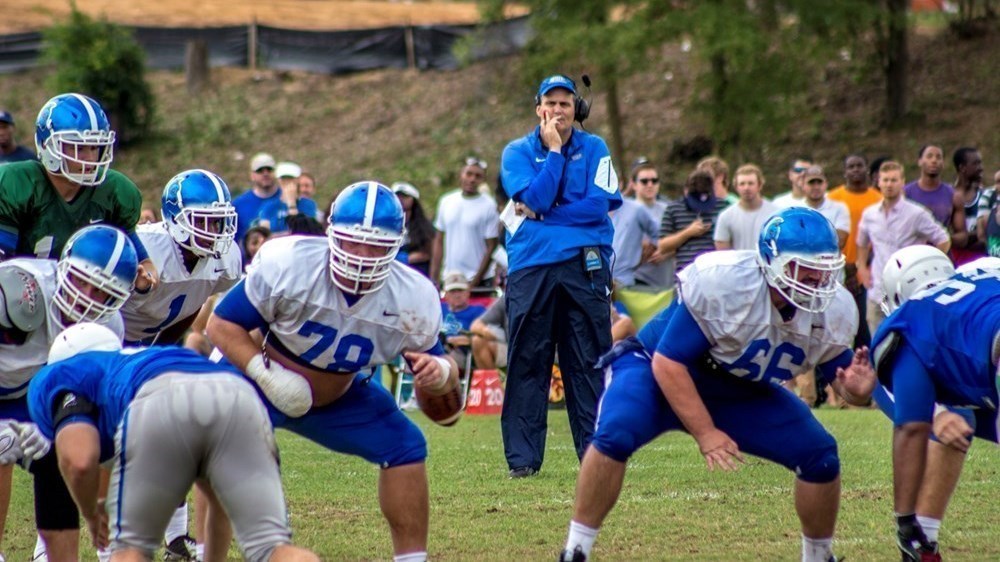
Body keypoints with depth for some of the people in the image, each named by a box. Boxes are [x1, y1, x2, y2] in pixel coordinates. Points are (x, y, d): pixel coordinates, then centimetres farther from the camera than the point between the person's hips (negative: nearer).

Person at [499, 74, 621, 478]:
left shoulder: (593, 149, 9)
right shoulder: (518, 153, 8)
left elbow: (600, 205, -4)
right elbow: (536, 198, -8)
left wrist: (541, 214, -6)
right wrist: (554, 151, -6)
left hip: (584, 266, 0)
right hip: (530, 267, 0)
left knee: (588, 362, 1)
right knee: (527, 362, 0)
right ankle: (522, 457, 3)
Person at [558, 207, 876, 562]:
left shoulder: (833, 312, -16)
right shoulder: (722, 283, -33)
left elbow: (839, 373, 0)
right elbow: (668, 362, -28)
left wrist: (855, 390, -27)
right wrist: (705, 433, -32)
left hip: (743, 394, 5)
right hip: (661, 372, -5)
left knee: (820, 456, -9)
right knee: (615, 436, -33)